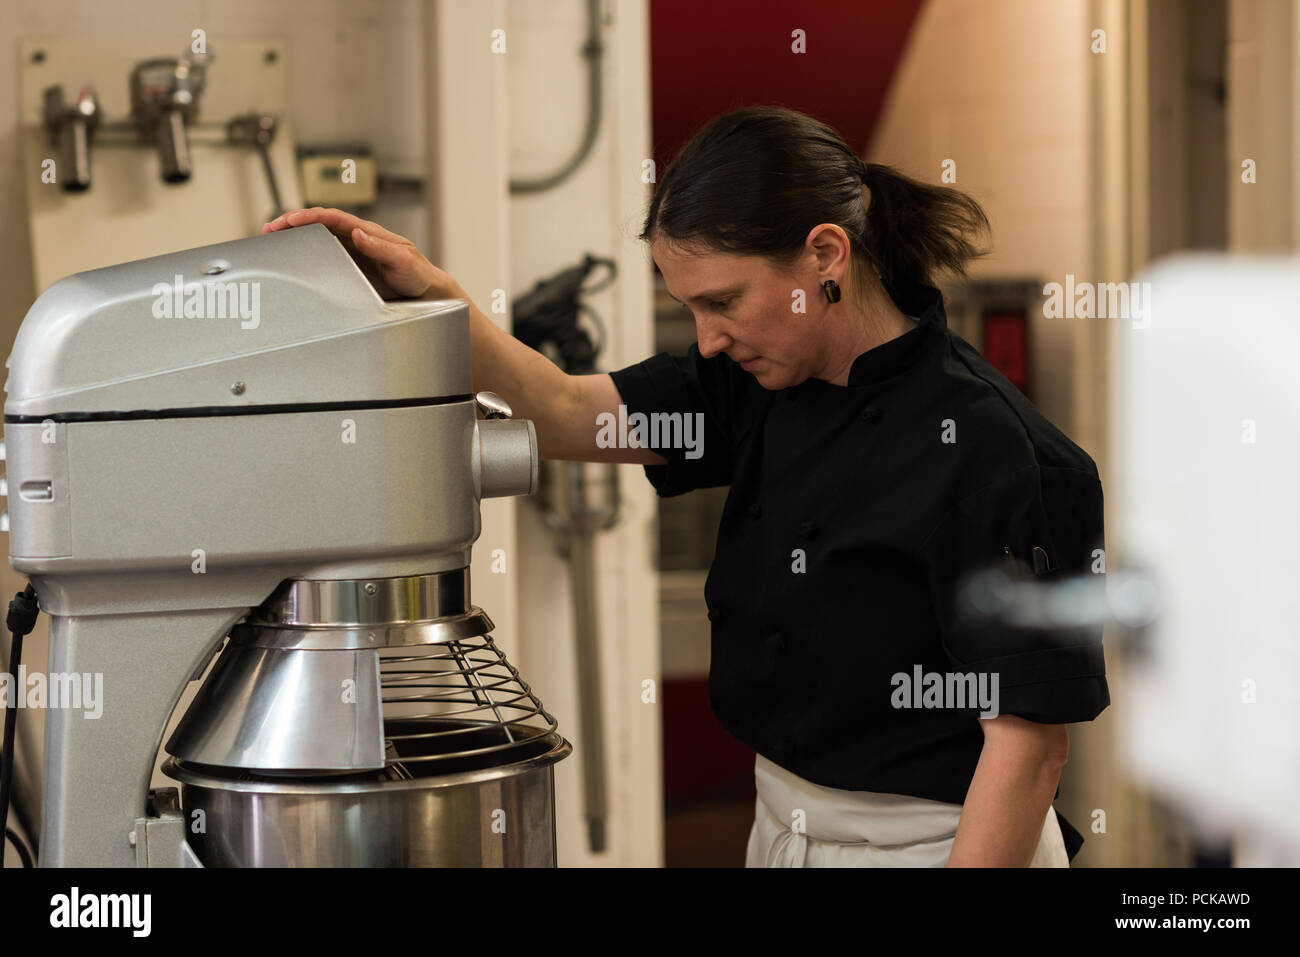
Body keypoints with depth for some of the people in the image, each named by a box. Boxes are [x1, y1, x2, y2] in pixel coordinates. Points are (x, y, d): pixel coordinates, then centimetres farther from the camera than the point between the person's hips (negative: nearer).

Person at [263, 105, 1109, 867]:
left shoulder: (989, 451, -22)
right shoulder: (768, 388, 2)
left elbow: (1031, 741, -22)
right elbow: (570, 413, 4)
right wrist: (430, 291, -8)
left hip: (927, 845, -7)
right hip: (785, 829, 7)